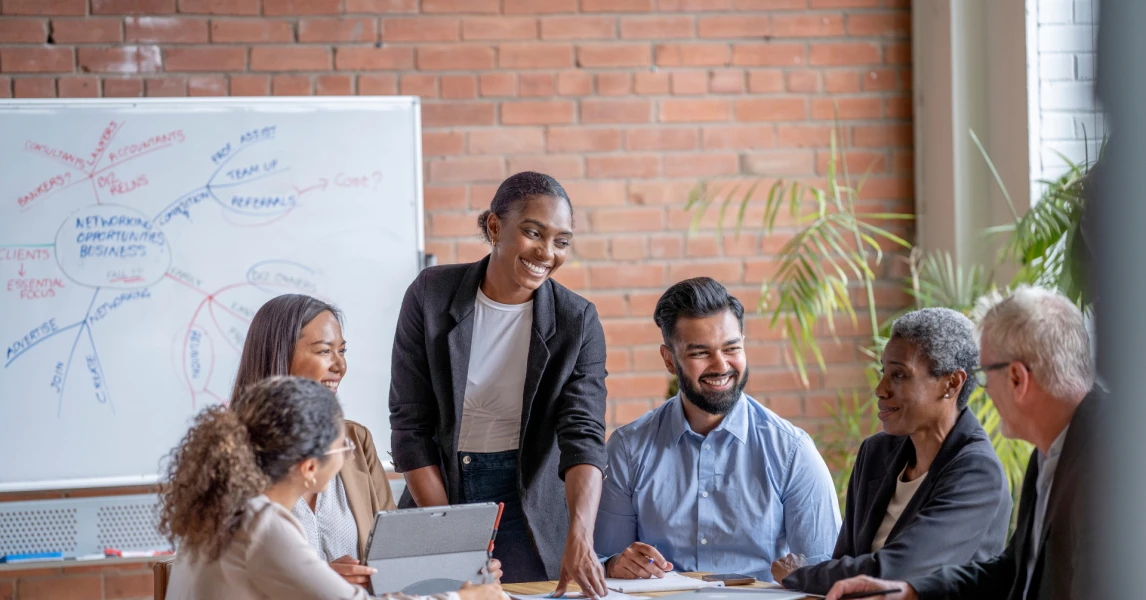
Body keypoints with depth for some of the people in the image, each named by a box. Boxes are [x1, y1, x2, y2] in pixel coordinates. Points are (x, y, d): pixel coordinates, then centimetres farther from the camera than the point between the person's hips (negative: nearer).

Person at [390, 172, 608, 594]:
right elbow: (410, 425, -7)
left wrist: (580, 538, -34)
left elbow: (583, 434, -18)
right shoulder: (431, 296, -9)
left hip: (529, 499, 0)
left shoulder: (577, 322, -9)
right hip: (440, 488, 0)